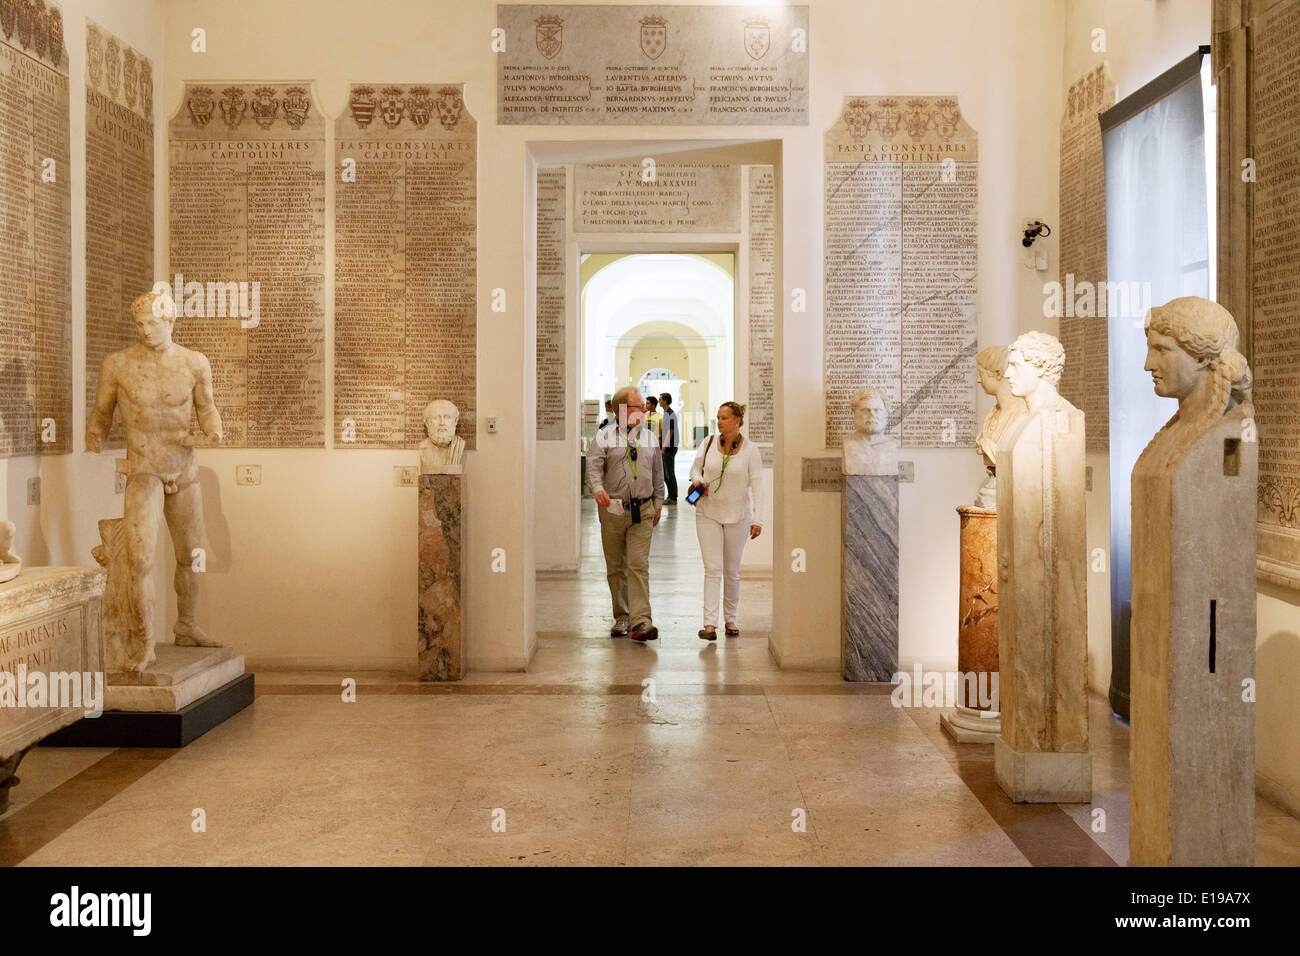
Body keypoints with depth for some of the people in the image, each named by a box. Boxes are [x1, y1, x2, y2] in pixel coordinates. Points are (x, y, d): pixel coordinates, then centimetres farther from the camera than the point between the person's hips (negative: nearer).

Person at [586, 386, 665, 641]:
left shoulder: (649, 438, 12)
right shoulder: (605, 436, 1)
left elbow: (658, 473, 18)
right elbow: (593, 465, -10)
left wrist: (658, 503, 16)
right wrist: (598, 488, -28)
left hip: (641, 510, 1)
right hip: (612, 509, -1)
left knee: (639, 566, -9)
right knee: (616, 568, 8)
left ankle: (641, 621, -13)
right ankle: (621, 617, 21)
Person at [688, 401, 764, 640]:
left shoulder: (750, 450, -6)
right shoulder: (709, 443, 1)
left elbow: (757, 485, -10)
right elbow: (695, 467, 16)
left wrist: (757, 519, -18)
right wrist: (697, 480, -7)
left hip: (737, 516, -1)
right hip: (708, 514, 1)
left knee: (732, 571, 9)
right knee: (712, 568, -8)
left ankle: (730, 619, 24)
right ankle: (710, 623, -12)